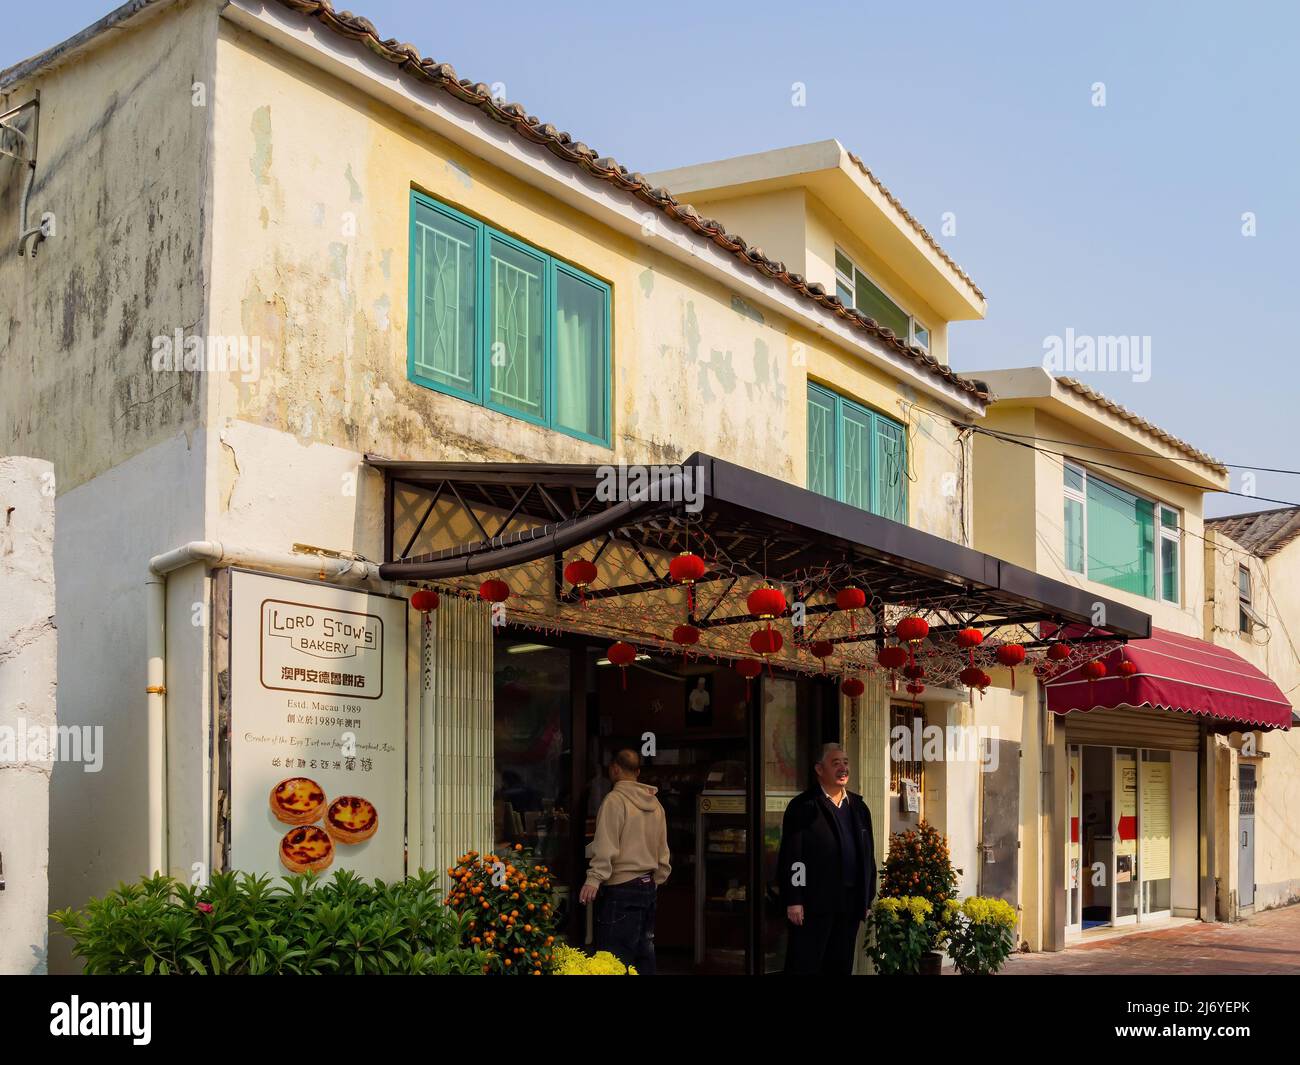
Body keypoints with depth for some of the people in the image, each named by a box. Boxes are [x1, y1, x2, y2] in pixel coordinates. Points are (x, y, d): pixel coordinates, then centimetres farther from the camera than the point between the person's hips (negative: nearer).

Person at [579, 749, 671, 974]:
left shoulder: (615, 799, -10)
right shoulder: (655, 804, 12)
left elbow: (606, 846, -18)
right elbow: (663, 853, 17)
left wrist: (594, 879, -21)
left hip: (620, 888, -8)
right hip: (648, 887, 8)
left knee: (617, 960, -6)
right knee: (644, 957, 13)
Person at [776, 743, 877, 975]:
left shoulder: (859, 807, 15)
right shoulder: (803, 806, -4)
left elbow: (868, 855, 17)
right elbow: (790, 857, -9)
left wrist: (867, 899, 13)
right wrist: (793, 901, -15)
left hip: (850, 904, 6)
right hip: (814, 904, -6)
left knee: (841, 967, 11)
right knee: (805, 967, -3)